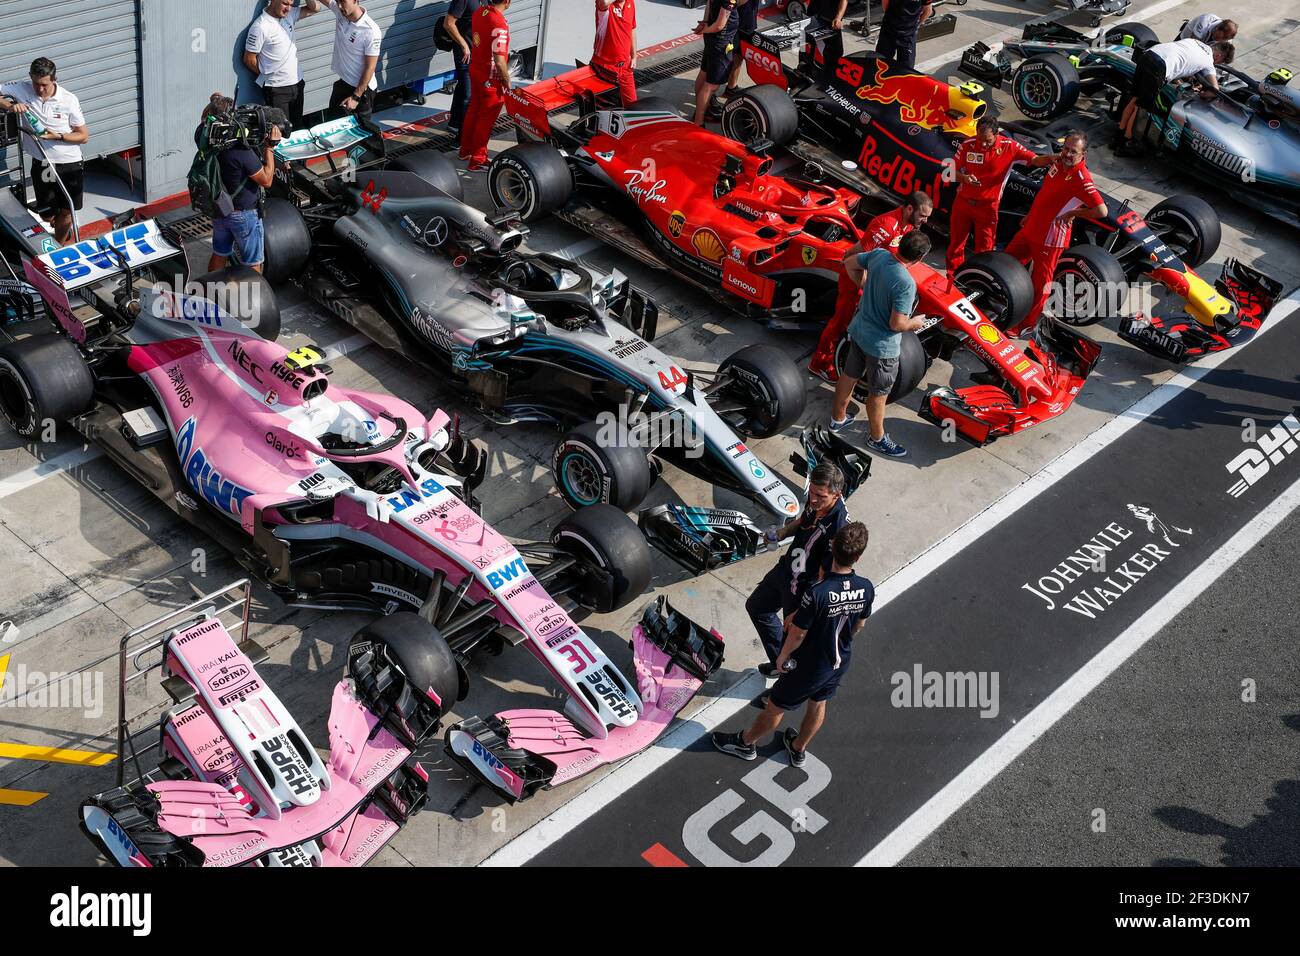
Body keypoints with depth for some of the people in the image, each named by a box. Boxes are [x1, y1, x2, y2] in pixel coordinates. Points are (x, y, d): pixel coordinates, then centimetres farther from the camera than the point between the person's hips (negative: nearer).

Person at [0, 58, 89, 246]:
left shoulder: (69, 99, -12)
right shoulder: (22, 89, -8)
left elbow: (84, 135, -6)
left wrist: (58, 136, -21)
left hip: (69, 163, -1)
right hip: (41, 164, 1)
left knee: (66, 211, 8)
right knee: (47, 216, 9)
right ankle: (65, 228, 43)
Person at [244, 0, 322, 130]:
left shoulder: (289, 15, 2)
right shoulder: (260, 27, -18)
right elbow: (249, 59, -12)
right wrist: (268, 74, 2)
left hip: (297, 84, 7)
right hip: (276, 89, -7)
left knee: (297, 127, 16)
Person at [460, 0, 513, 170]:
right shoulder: (499, 25, -28)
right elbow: (499, 61, -27)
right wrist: (507, 81, -12)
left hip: (476, 70, 8)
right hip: (491, 79, -8)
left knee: (474, 110, 23)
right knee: (486, 119, 6)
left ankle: (466, 149, 37)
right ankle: (477, 160, 15)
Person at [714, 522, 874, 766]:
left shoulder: (818, 593, -36)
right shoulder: (867, 589, -19)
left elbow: (797, 634, -23)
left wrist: (783, 656, -4)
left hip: (809, 666, -5)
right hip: (841, 662, 5)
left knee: (776, 707, 18)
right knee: (818, 704, 29)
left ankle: (745, 742, 41)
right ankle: (799, 749, 52)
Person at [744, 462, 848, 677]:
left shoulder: (837, 530, -37)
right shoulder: (815, 502, -14)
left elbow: (826, 579, -30)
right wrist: (784, 531, -8)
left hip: (803, 588, -9)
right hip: (785, 568, 10)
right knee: (756, 607, 28)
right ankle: (780, 662, 44)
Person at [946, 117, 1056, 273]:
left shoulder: (1009, 146, -12)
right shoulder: (967, 145, -10)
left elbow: (1035, 160, -16)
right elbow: (952, 171, -3)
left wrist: (1052, 157, -36)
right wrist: (964, 178, -24)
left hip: (987, 206, -2)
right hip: (962, 202, 2)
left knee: (984, 250, 5)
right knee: (955, 244, 13)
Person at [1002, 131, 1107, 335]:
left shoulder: (1081, 179, -24)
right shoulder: (1057, 163, 1)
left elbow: (1102, 211, -30)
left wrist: (1072, 213, -21)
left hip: (1050, 238, -9)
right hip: (1031, 228, 9)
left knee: (1039, 283, 6)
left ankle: (1024, 326, 21)